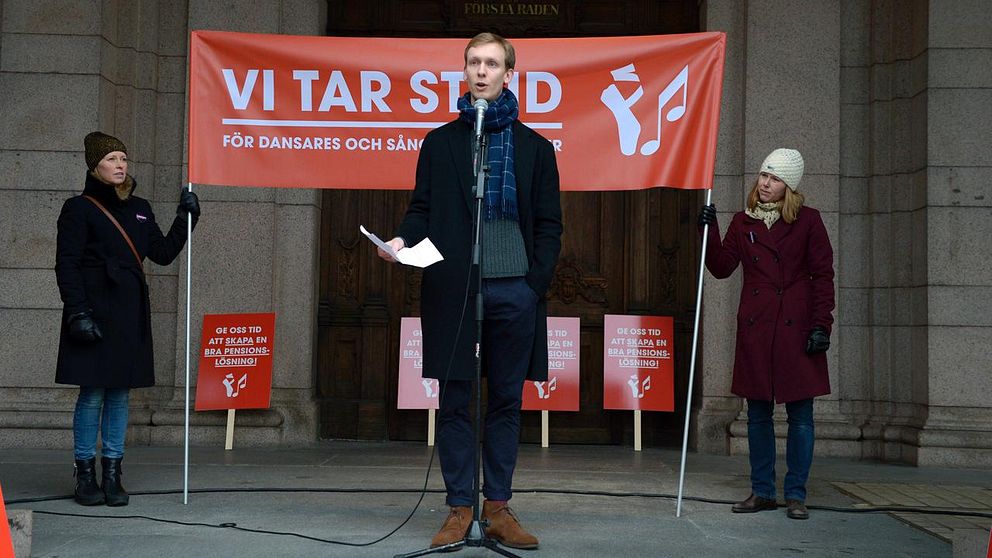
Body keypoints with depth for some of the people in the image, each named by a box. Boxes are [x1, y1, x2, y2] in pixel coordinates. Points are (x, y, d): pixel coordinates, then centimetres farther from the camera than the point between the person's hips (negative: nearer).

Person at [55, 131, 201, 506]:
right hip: (94, 313, -5)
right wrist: (78, 313, -15)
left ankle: (112, 476, 12)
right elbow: (66, 265, -6)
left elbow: (163, 253, 16)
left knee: (120, 394, 7)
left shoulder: (139, 209, 16)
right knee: (92, 394, -3)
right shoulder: (79, 209, -2)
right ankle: (85, 476, 7)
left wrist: (186, 217, 7)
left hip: (130, 314, 5)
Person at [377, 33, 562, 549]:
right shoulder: (440, 142, 12)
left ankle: (498, 508, 14)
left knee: (506, 401, 6)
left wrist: (537, 281, -4)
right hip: (454, 289, 0)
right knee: (455, 400, 2)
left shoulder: (534, 147, 11)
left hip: (514, 289, 0)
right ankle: (459, 510, 9)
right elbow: (422, 209, 7)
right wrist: (403, 239, -14)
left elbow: (549, 224, 8)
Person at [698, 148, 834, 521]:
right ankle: (762, 491, 17)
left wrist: (821, 325, -8)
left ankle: (796, 495, 8)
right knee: (758, 413, 8)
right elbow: (722, 267, 7)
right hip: (755, 327, 3)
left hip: (796, 327, -3)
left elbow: (823, 275, -1)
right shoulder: (743, 222, 10)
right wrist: (710, 232, -6)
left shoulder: (808, 221, 0)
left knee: (800, 412, 0)